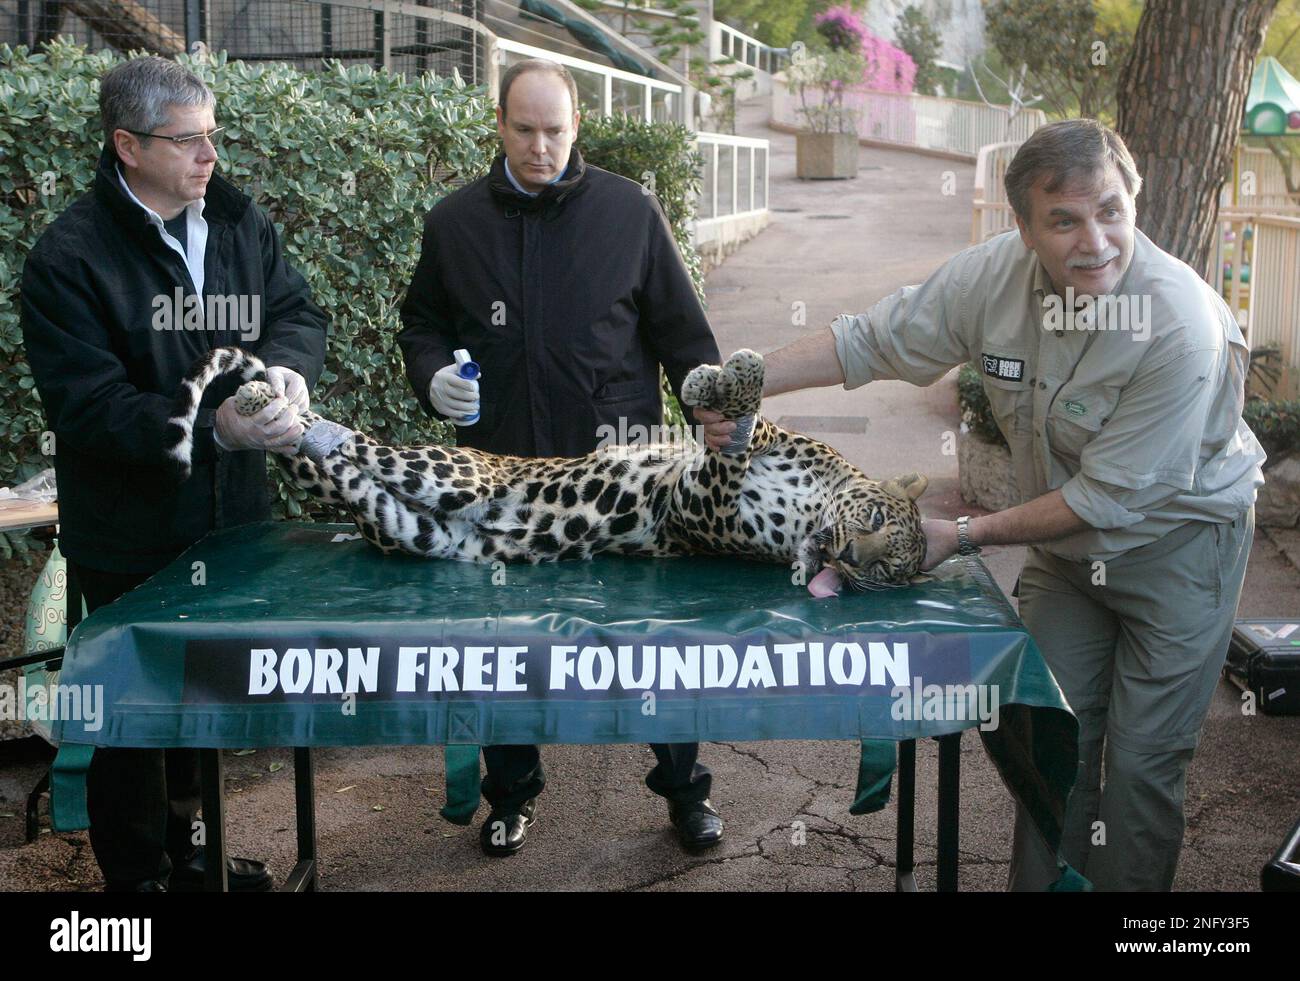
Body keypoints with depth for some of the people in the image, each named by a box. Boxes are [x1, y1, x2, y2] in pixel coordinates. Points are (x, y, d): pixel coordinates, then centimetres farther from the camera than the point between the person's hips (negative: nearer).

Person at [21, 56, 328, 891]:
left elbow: (298, 311, 3)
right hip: (132, 536, -5)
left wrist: (286, 364, -21)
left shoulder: (239, 220, 1)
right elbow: (85, 404, -22)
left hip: (231, 513, 6)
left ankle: (184, 845, 42)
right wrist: (209, 426, -34)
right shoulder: (69, 257, -17)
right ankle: (138, 874, 28)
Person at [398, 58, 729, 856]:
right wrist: (433, 376, -3)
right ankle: (513, 791, 32)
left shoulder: (630, 210, 0)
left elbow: (681, 329, 4)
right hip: (503, 466, 2)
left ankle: (684, 787, 25)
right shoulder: (455, 221, 6)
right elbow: (422, 323, 17)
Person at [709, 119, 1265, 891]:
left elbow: (1109, 497, -27)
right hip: (1068, 542, 5)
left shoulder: (1182, 325, -32)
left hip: (1179, 537, -4)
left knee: (1142, 761, 0)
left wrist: (967, 537, -22)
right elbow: (873, 341, -6)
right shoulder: (996, 276, -17)